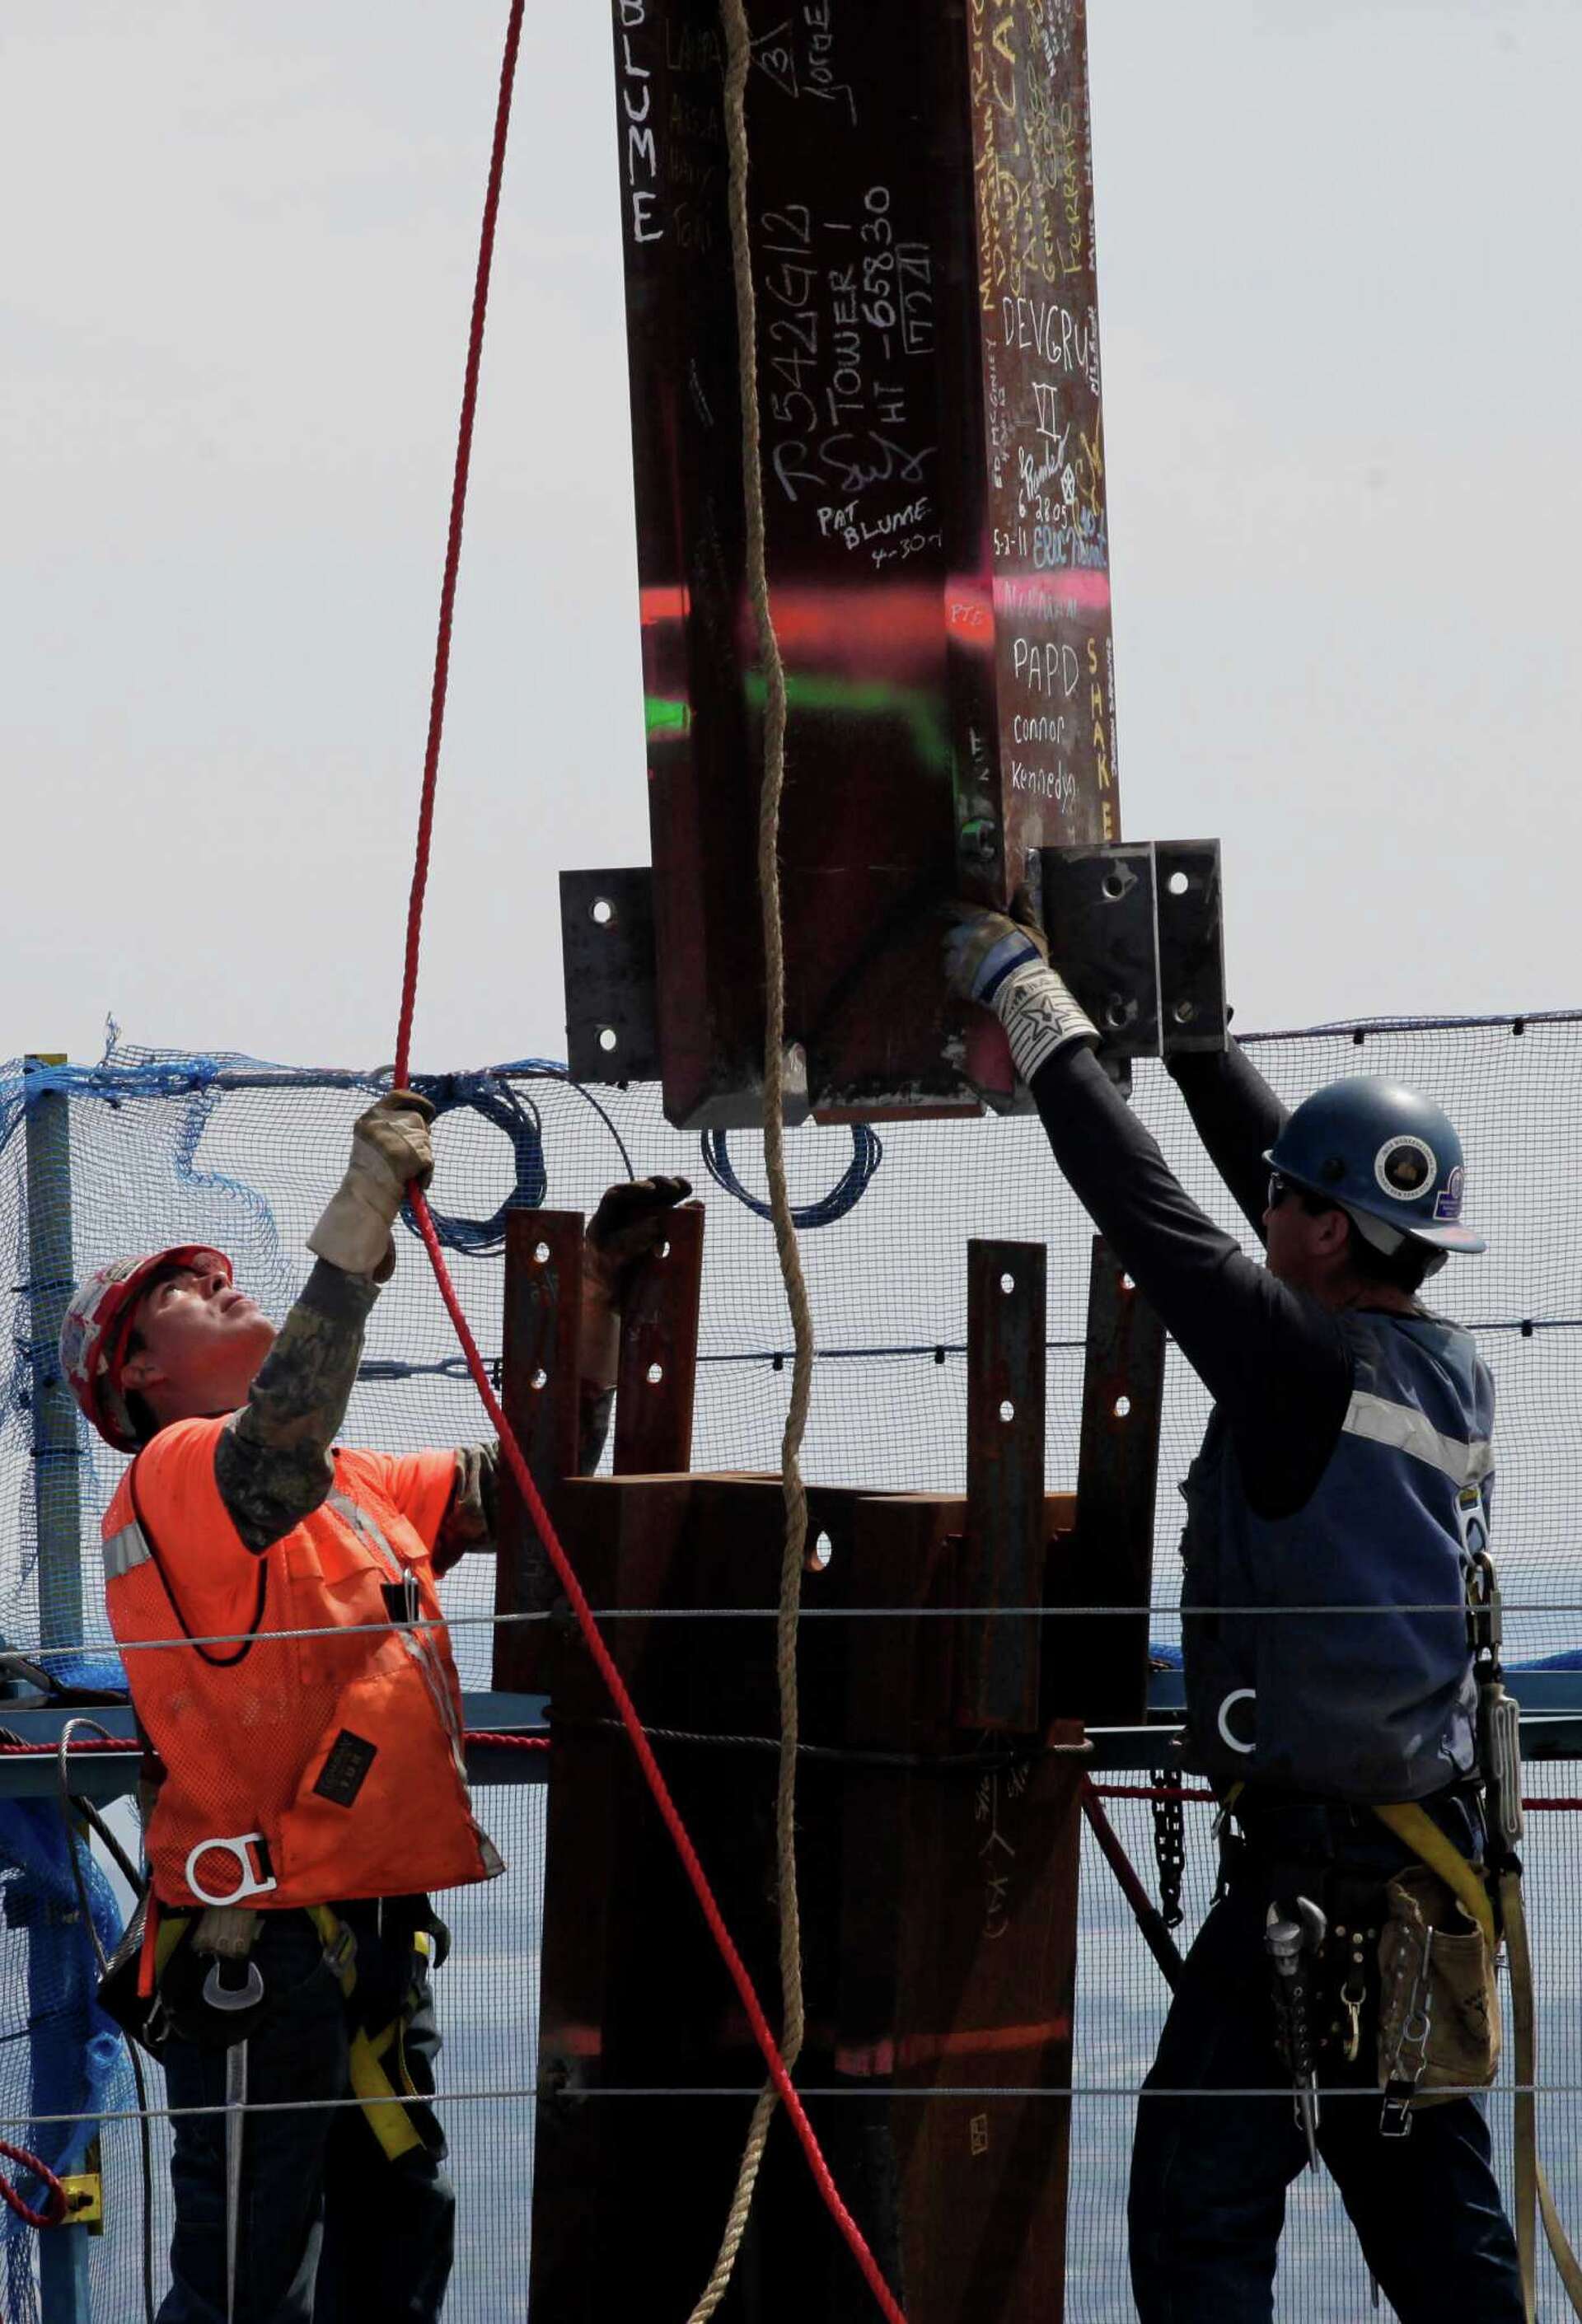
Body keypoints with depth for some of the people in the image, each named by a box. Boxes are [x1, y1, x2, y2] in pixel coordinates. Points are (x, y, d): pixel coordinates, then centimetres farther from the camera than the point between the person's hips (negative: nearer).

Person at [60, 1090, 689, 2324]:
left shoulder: (354, 1487, 20)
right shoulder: (174, 1473, -8)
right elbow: (278, 1456, -30)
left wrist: (601, 1293, 13)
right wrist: (362, 1219, -32)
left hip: (375, 1933, 9)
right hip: (261, 1938, -9)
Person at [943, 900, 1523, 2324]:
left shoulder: (1304, 1361, -16)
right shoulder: (1454, 1371, 7)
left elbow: (1143, 1204, -10)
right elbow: (1286, 1172, 19)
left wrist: (1028, 990, 1)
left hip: (1310, 1866, -8)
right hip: (1435, 1854, 8)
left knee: (1200, 2196, -5)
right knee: (1428, 2196, 13)